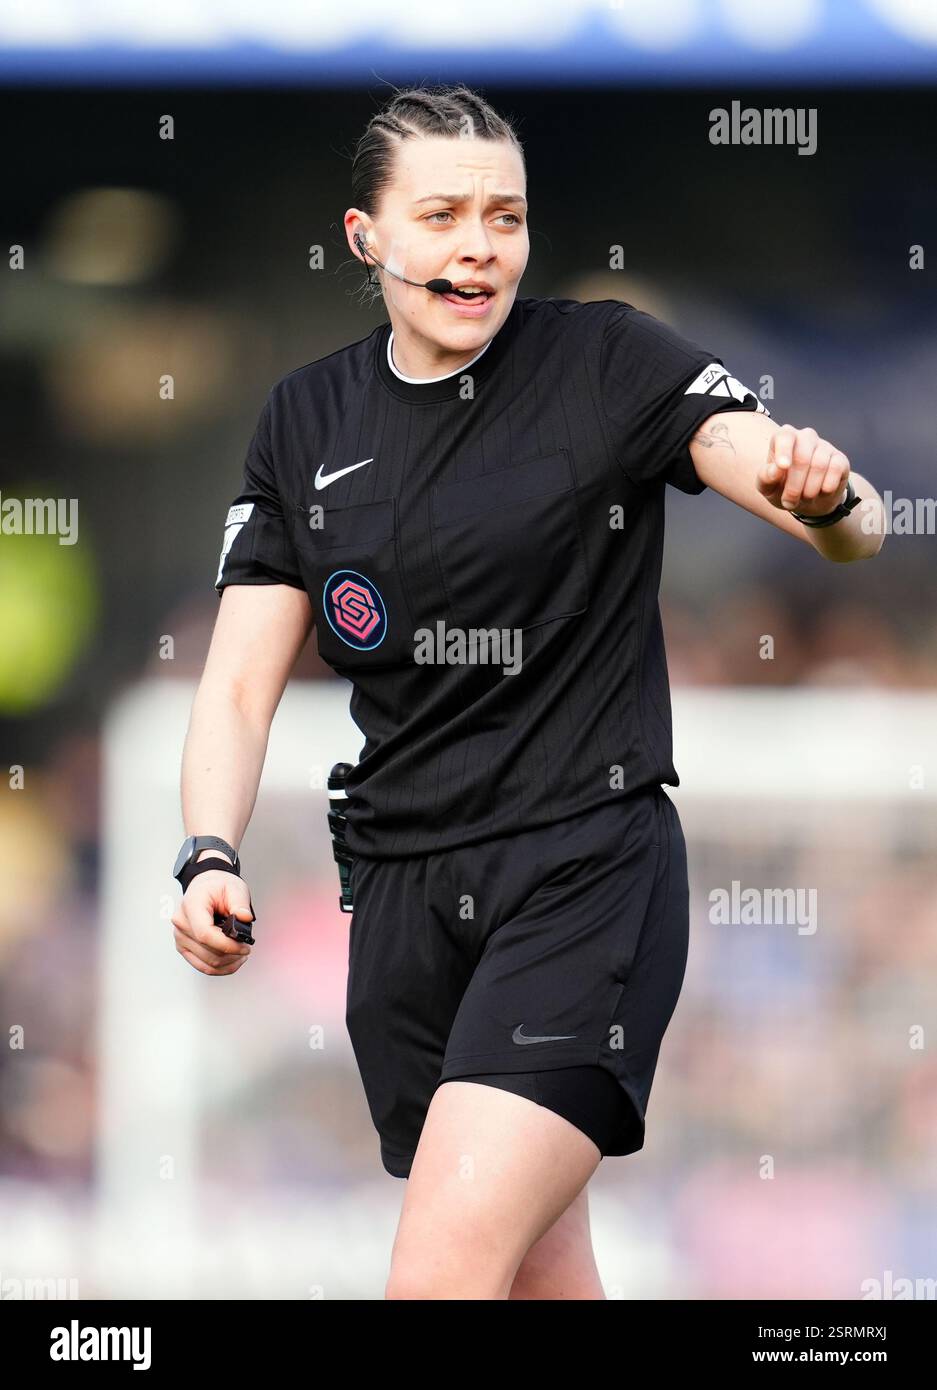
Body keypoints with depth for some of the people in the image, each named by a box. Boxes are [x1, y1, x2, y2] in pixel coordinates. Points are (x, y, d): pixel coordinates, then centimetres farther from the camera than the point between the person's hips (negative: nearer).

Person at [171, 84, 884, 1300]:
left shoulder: (608, 363, -4)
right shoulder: (307, 421, 9)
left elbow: (852, 533, -12)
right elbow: (242, 680, 7)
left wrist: (824, 492, -36)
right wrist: (212, 858, -11)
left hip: (584, 874, -5)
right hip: (406, 899, 5)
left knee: (441, 1277, -21)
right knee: (542, 1277, 12)